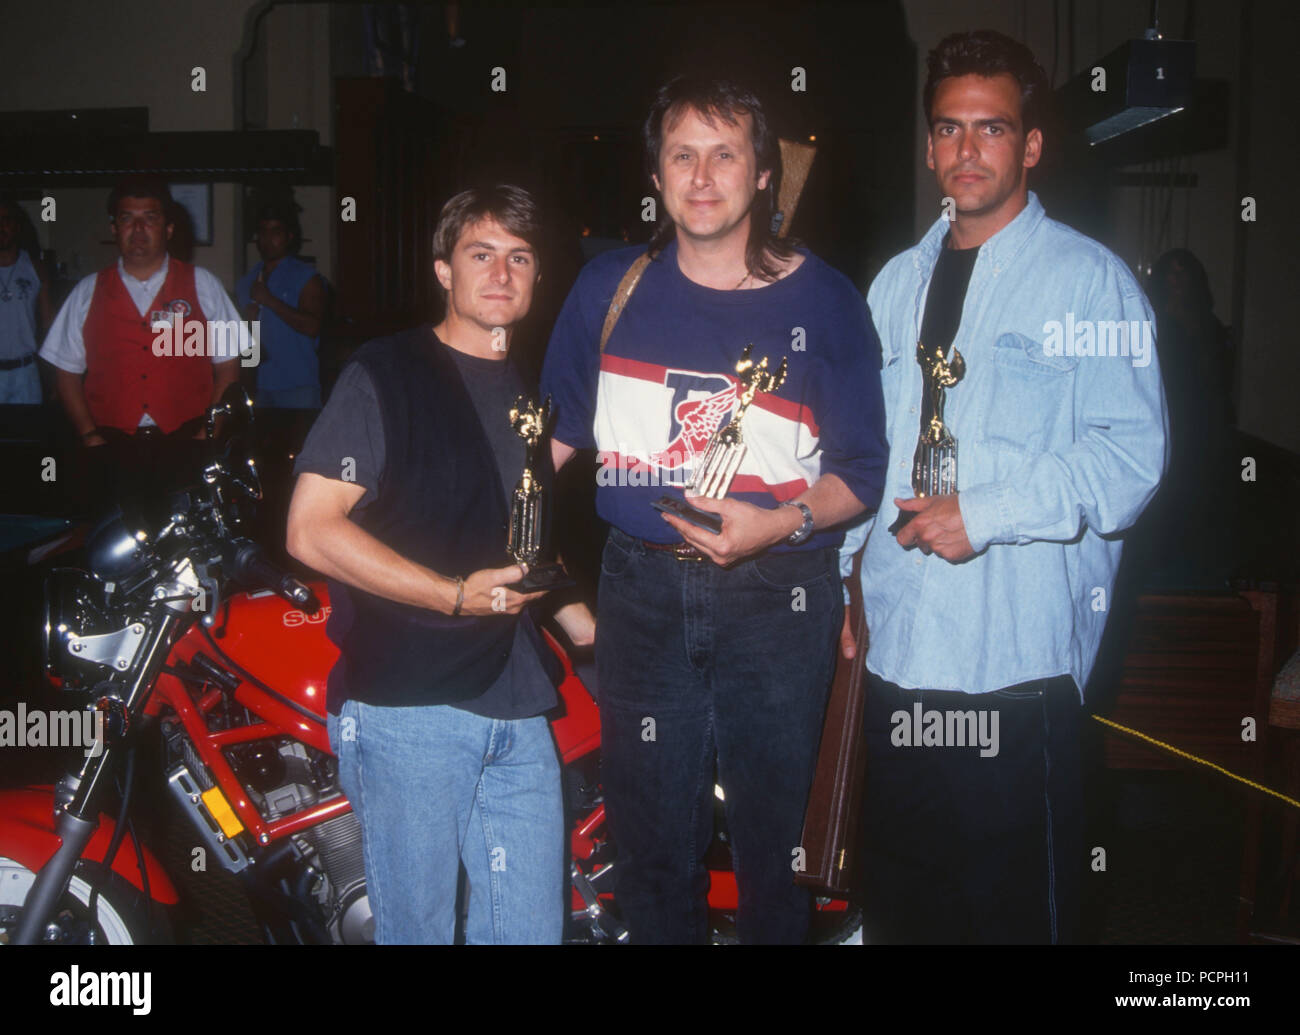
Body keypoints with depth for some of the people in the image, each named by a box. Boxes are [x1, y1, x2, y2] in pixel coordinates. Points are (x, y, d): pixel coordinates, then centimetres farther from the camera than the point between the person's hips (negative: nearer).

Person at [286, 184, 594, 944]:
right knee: (419, 925, 3)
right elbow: (310, 528, -13)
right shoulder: (386, 373, -5)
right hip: (407, 705, -6)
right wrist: (456, 595, -18)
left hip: (518, 708, 6)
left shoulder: (532, 391, 17)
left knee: (534, 924, 11)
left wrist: (580, 618, 14)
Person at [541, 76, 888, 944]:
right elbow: (558, 429, 14)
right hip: (642, 589, 2)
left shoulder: (822, 301, -1)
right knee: (652, 838, 12)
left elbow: (862, 472, -2)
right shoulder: (610, 287, 6)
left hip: (776, 600, -2)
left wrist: (779, 522, -18)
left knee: (775, 839, 8)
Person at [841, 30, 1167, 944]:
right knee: (900, 901, 16)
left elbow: (1131, 455, -12)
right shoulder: (897, 283, 15)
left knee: (1018, 903, 5)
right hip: (894, 652, 6)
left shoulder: (1087, 278, -3)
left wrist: (985, 515, -17)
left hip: (1019, 659, -5)